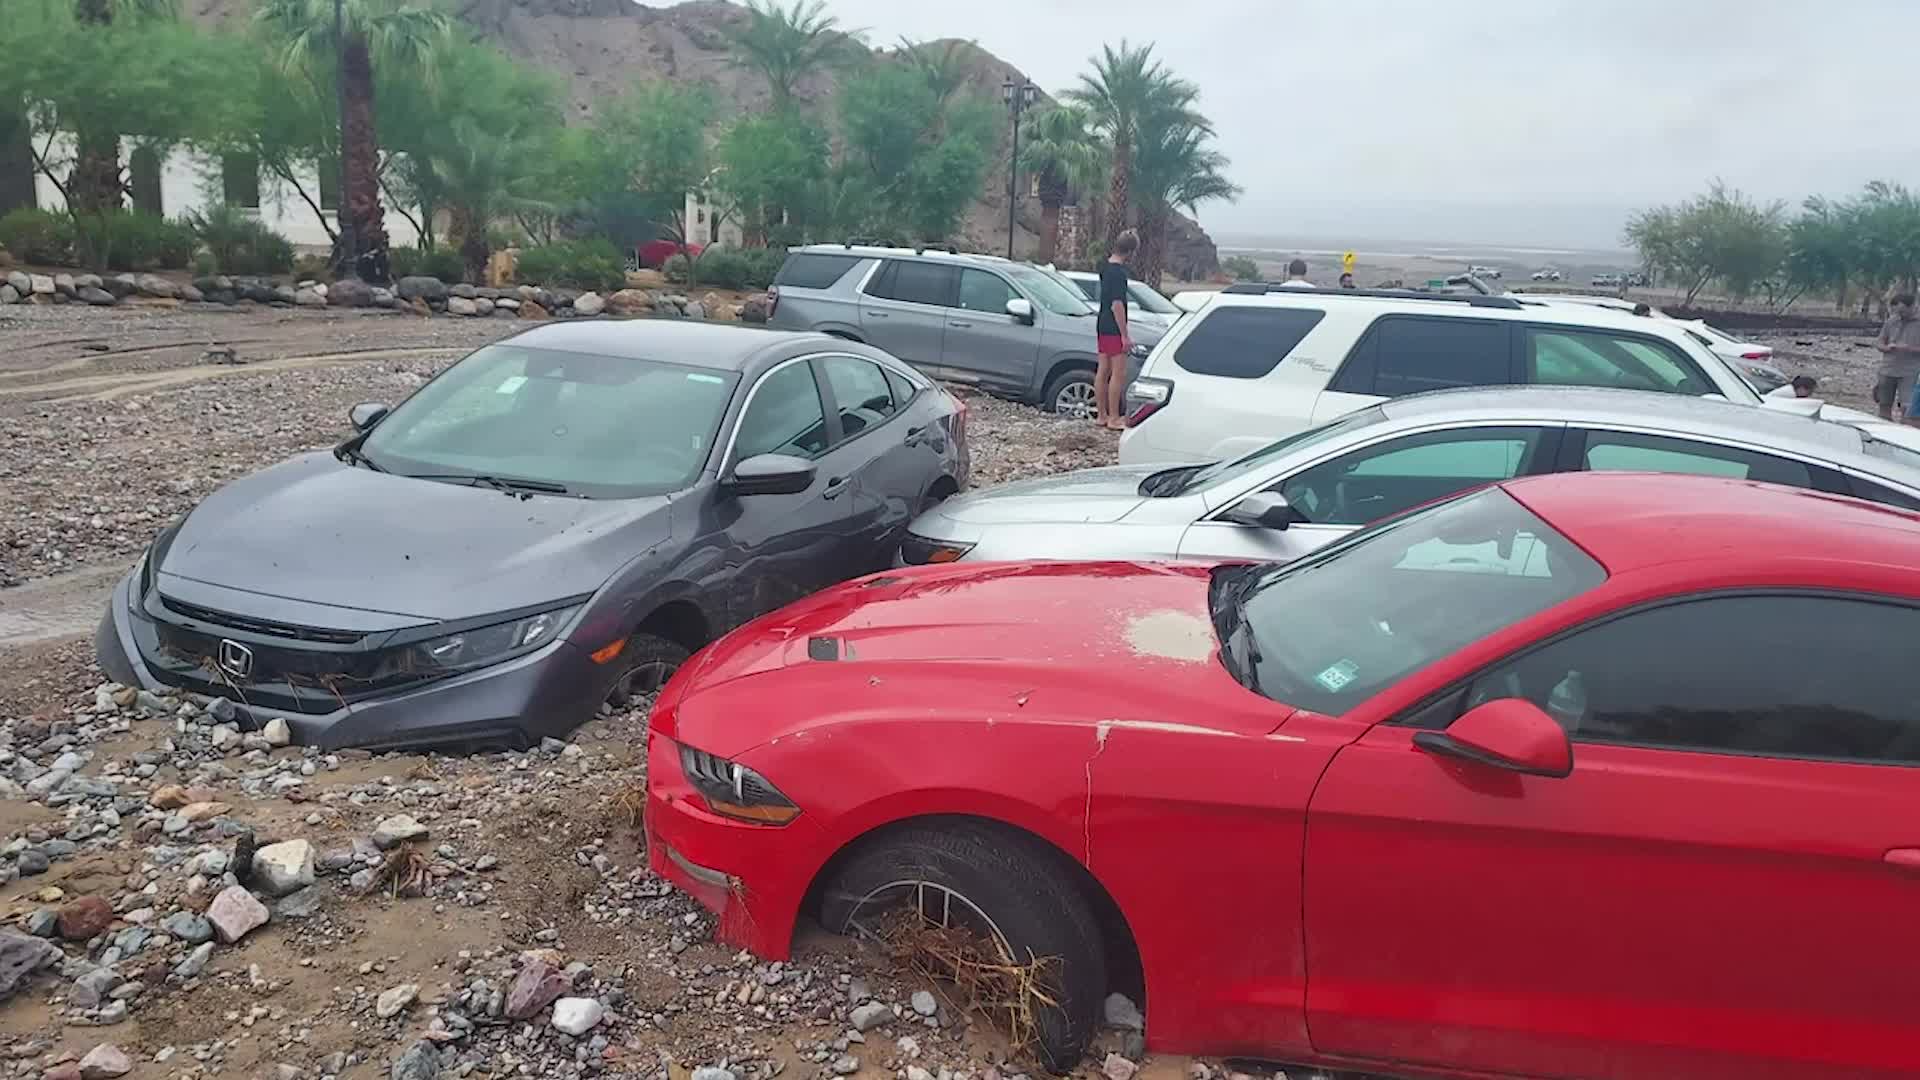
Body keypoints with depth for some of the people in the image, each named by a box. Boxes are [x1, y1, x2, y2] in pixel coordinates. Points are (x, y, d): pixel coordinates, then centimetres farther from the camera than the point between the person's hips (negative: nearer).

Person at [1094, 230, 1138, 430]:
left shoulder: (1106, 265, 6)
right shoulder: (1118, 273, -20)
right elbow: (1117, 305, -22)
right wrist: (1125, 336, -20)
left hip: (1103, 326, 10)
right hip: (1114, 329, -10)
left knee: (1103, 371, 12)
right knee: (1119, 374, -5)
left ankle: (1101, 415, 17)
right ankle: (1114, 418, -2)